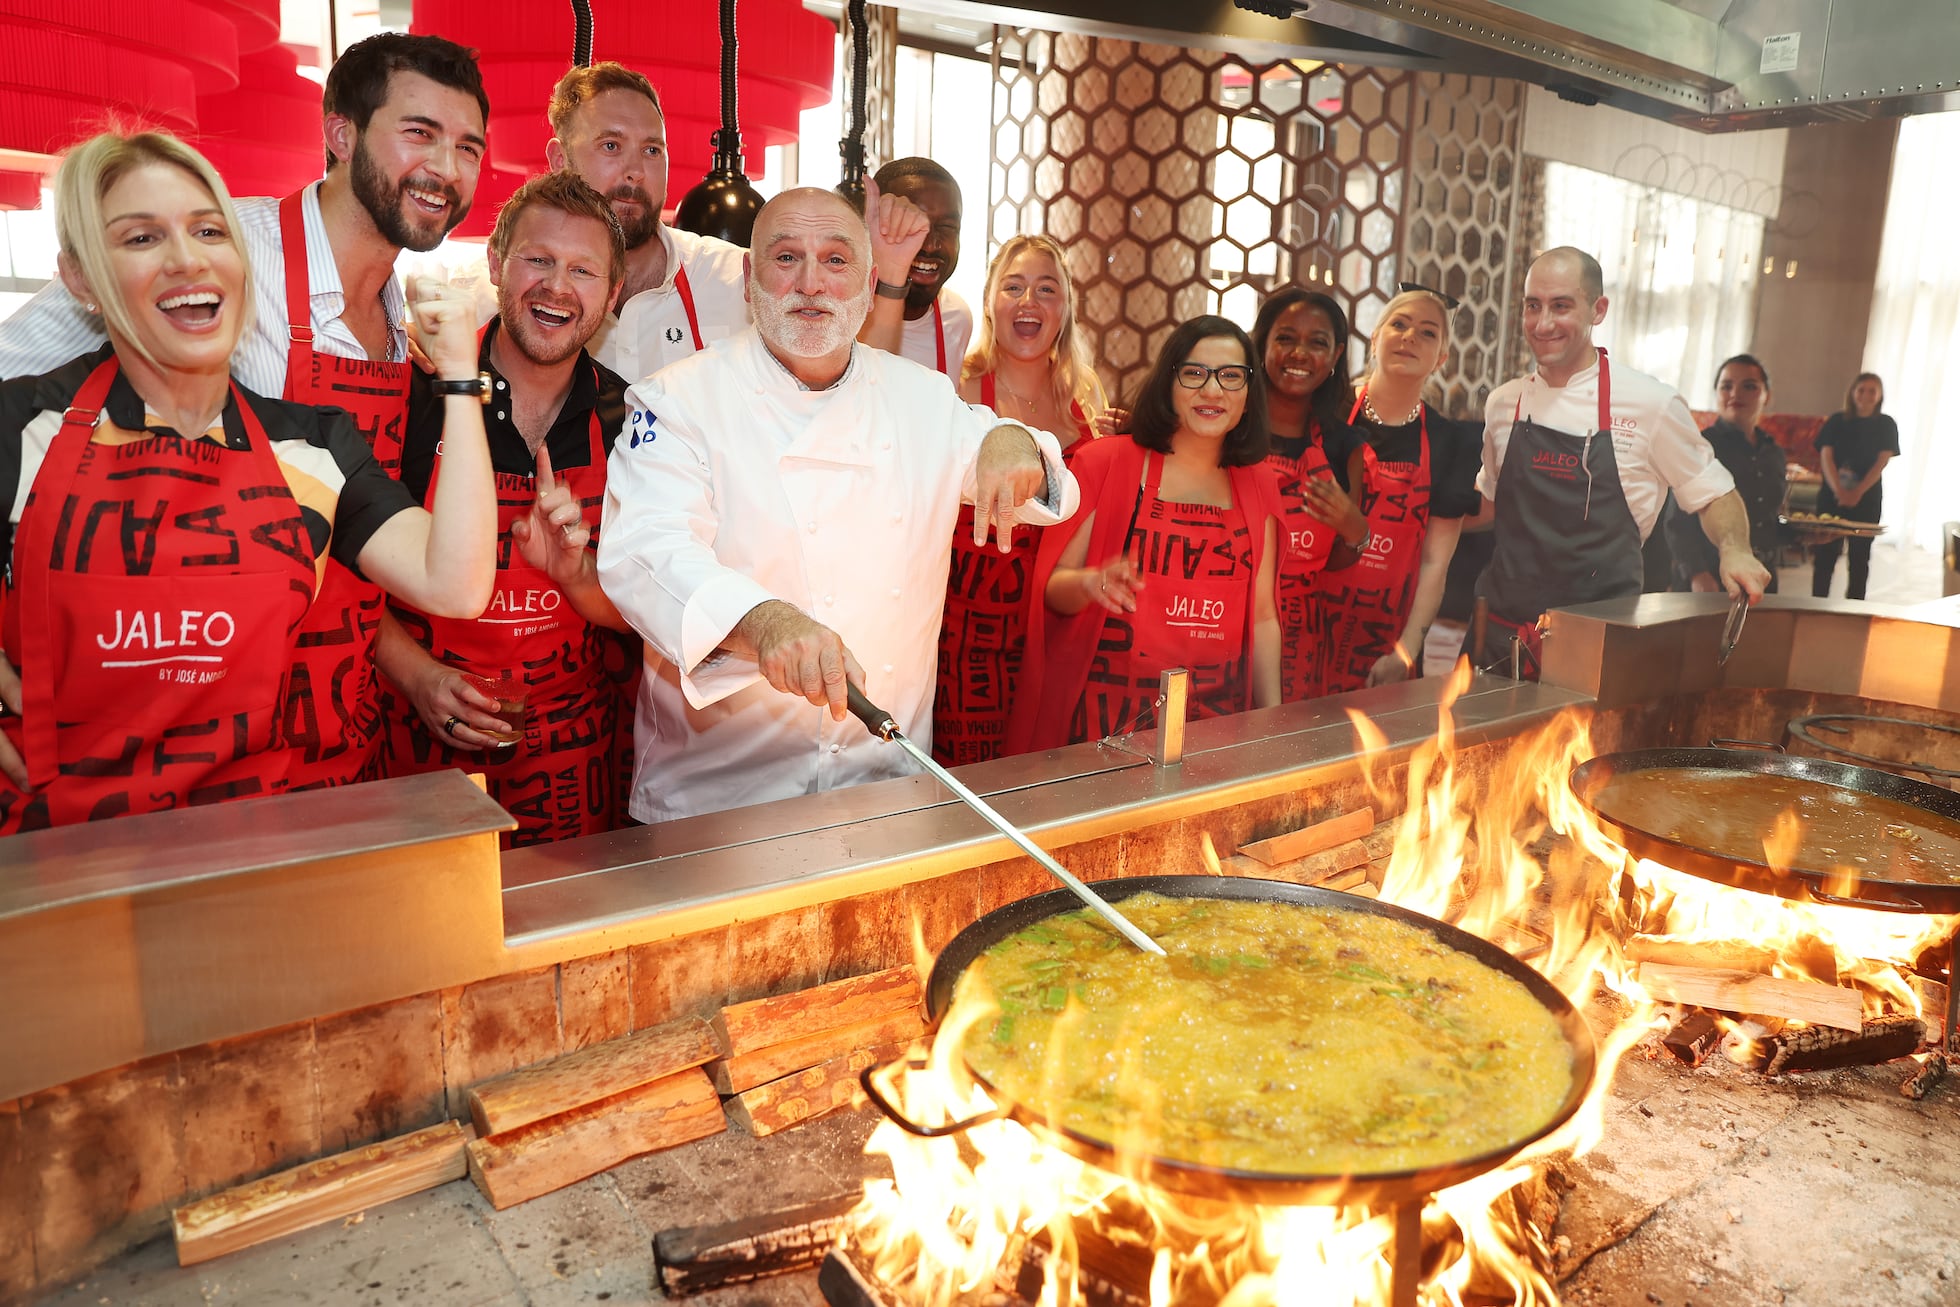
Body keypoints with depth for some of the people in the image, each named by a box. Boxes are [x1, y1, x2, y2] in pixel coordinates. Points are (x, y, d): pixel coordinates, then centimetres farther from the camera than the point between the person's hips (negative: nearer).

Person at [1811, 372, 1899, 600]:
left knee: (1860, 555, 4)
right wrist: (1839, 490, -18)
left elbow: (1882, 462, -4)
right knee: (1825, 552, -1)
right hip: (1832, 495, 0)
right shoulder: (1836, 422, 4)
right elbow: (1826, 456, -4)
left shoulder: (1886, 425, 4)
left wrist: (1857, 492, -16)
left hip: (1867, 498, 0)